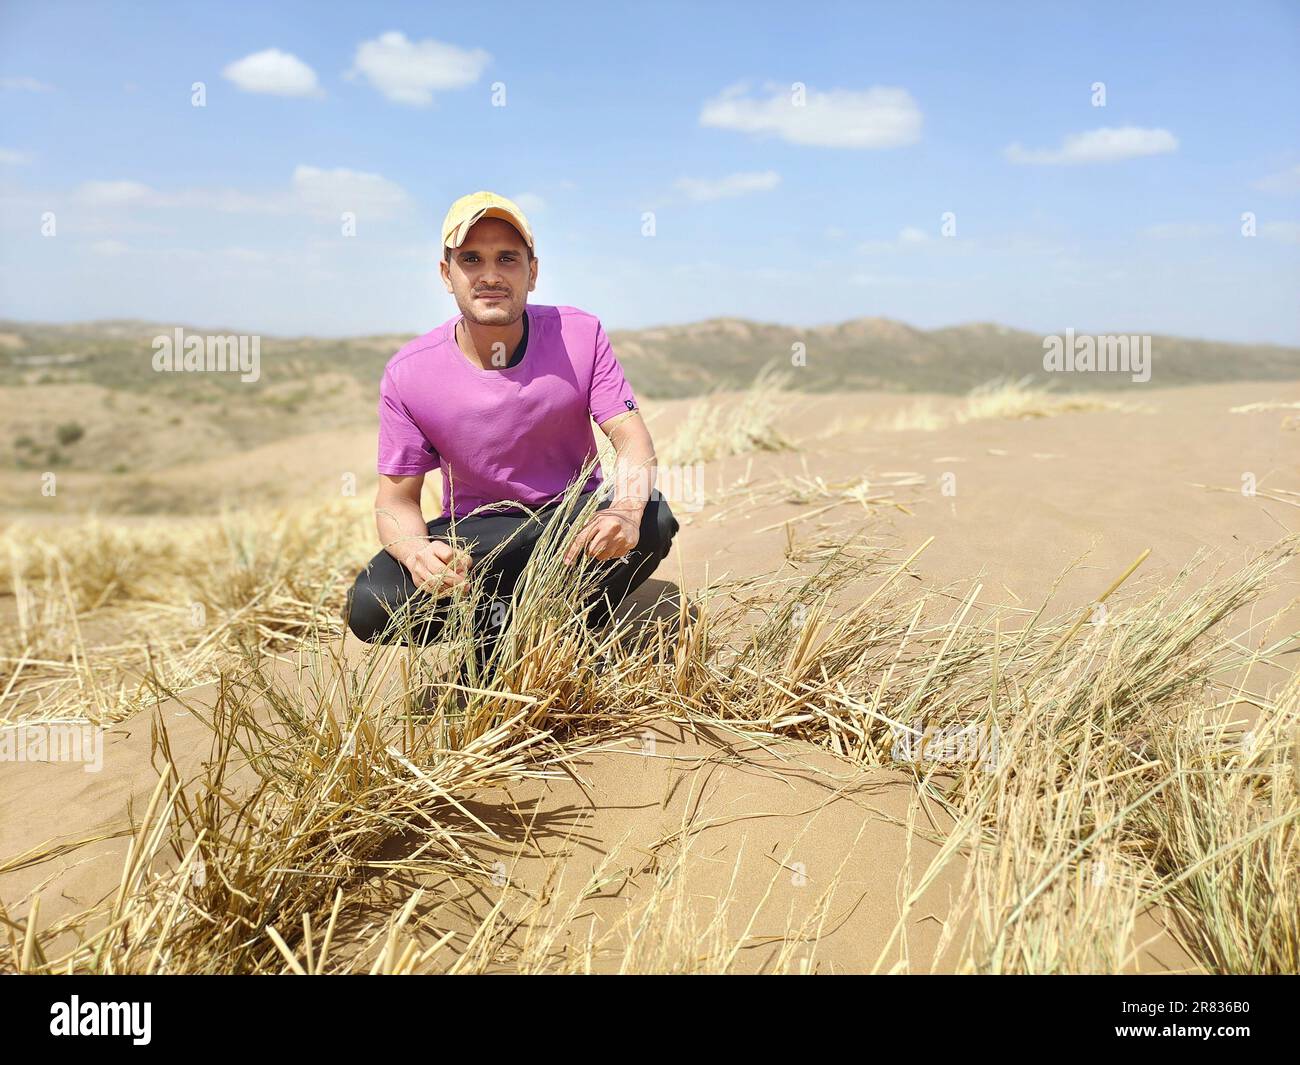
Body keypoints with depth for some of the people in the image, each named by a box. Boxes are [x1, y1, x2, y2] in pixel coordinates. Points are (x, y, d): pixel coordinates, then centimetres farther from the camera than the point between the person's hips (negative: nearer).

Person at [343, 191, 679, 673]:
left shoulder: (580, 334, -12)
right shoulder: (407, 373, -13)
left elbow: (632, 437, -15)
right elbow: (397, 494, -9)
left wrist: (626, 510, -39)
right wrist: (415, 551, -34)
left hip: (575, 513, 1)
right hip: (475, 533, 0)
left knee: (652, 520, -32)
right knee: (370, 608, -25)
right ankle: (491, 621, 3)